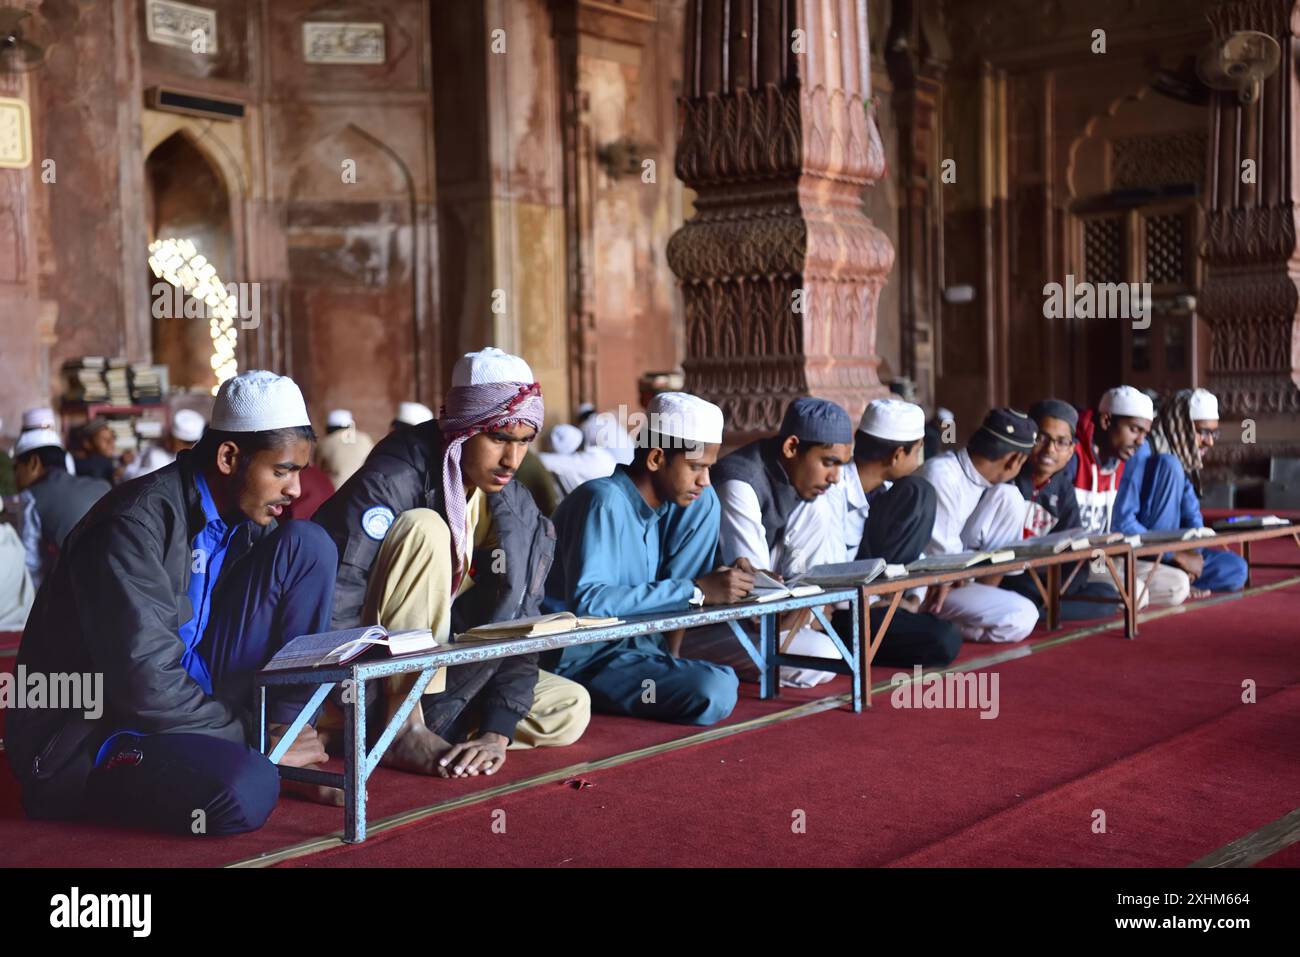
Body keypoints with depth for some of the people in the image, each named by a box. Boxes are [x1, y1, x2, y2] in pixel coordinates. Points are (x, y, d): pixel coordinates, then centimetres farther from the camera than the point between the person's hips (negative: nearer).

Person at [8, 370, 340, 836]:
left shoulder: (247, 515, 0)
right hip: (88, 737, -7)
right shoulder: (134, 524, -23)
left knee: (306, 546, -6)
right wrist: (249, 736, -18)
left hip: (190, 690, 7)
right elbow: (145, 684, -27)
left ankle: (281, 745, -3)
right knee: (245, 792, -37)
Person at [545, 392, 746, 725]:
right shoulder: (604, 501, -22)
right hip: (581, 659, -8)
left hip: (637, 638, 8)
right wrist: (696, 591, -29)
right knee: (714, 691, -29)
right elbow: (586, 600, -32)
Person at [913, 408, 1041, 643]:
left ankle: (985, 597, 1)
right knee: (1021, 618, -21)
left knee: (1008, 497, -6)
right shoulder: (941, 476, -27)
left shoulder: (976, 474, 1)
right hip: (926, 588, -8)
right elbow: (940, 553, -24)